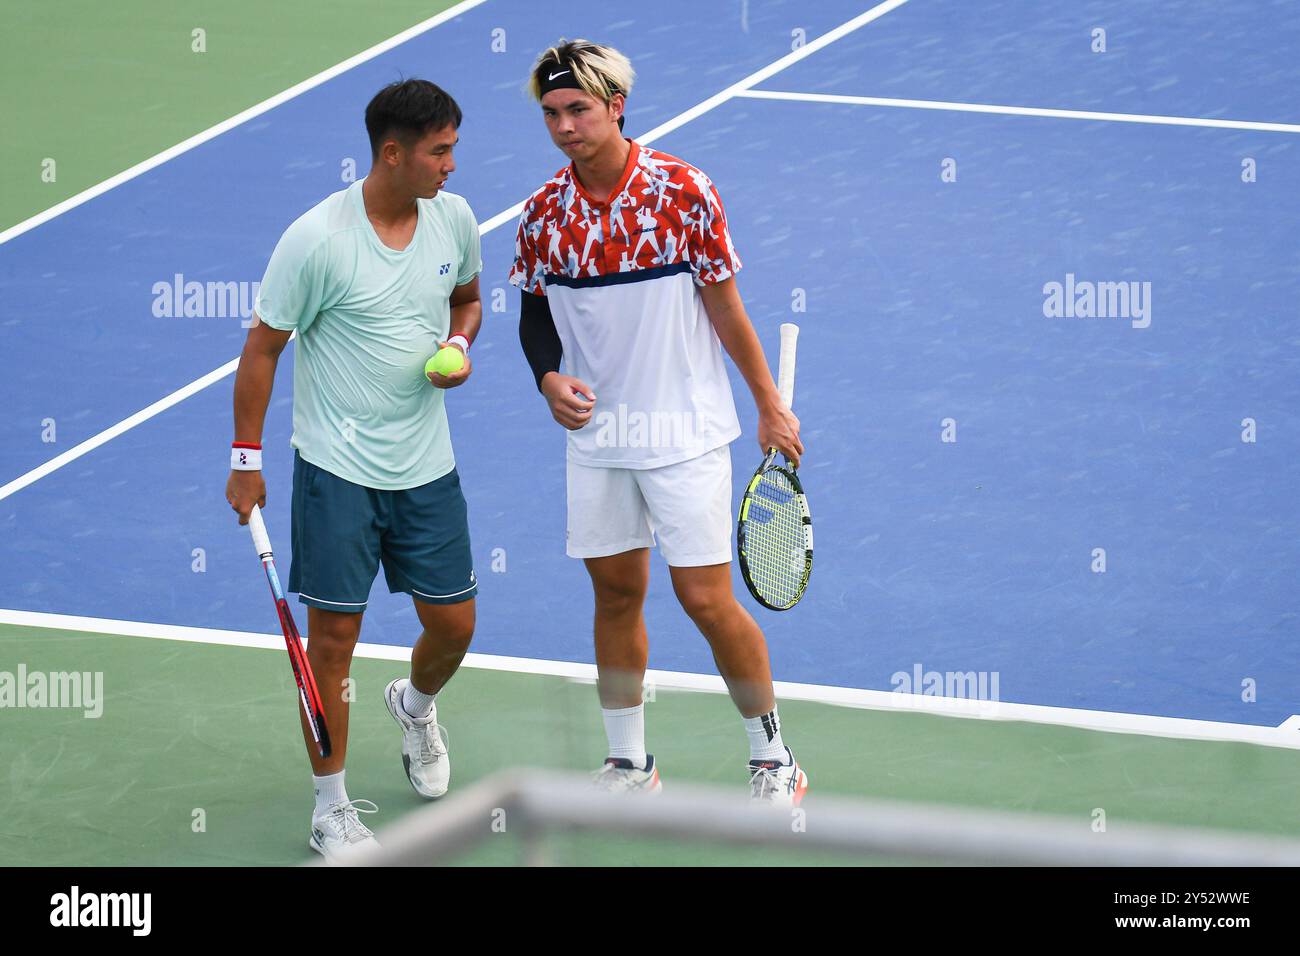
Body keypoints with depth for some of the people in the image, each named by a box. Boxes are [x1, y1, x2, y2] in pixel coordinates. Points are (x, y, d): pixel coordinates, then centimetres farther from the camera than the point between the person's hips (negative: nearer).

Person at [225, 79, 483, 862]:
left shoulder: (454, 218, -2)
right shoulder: (318, 240, -18)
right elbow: (263, 347, -9)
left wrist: (458, 345, -4)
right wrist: (247, 459, -7)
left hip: (427, 467, 5)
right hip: (337, 471, -5)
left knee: (453, 624, 10)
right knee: (334, 635, -1)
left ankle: (416, 704, 46)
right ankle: (332, 809, 12)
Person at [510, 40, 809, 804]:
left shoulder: (684, 191, -11)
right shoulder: (543, 214, -1)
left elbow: (726, 306, -4)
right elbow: (535, 311, 12)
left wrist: (770, 405, 0)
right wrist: (550, 378, -7)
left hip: (685, 431, -4)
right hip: (595, 434, 4)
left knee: (706, 598, -4)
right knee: (616, 594, 11)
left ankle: (774, 758, 12)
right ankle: (629, 763, 24)